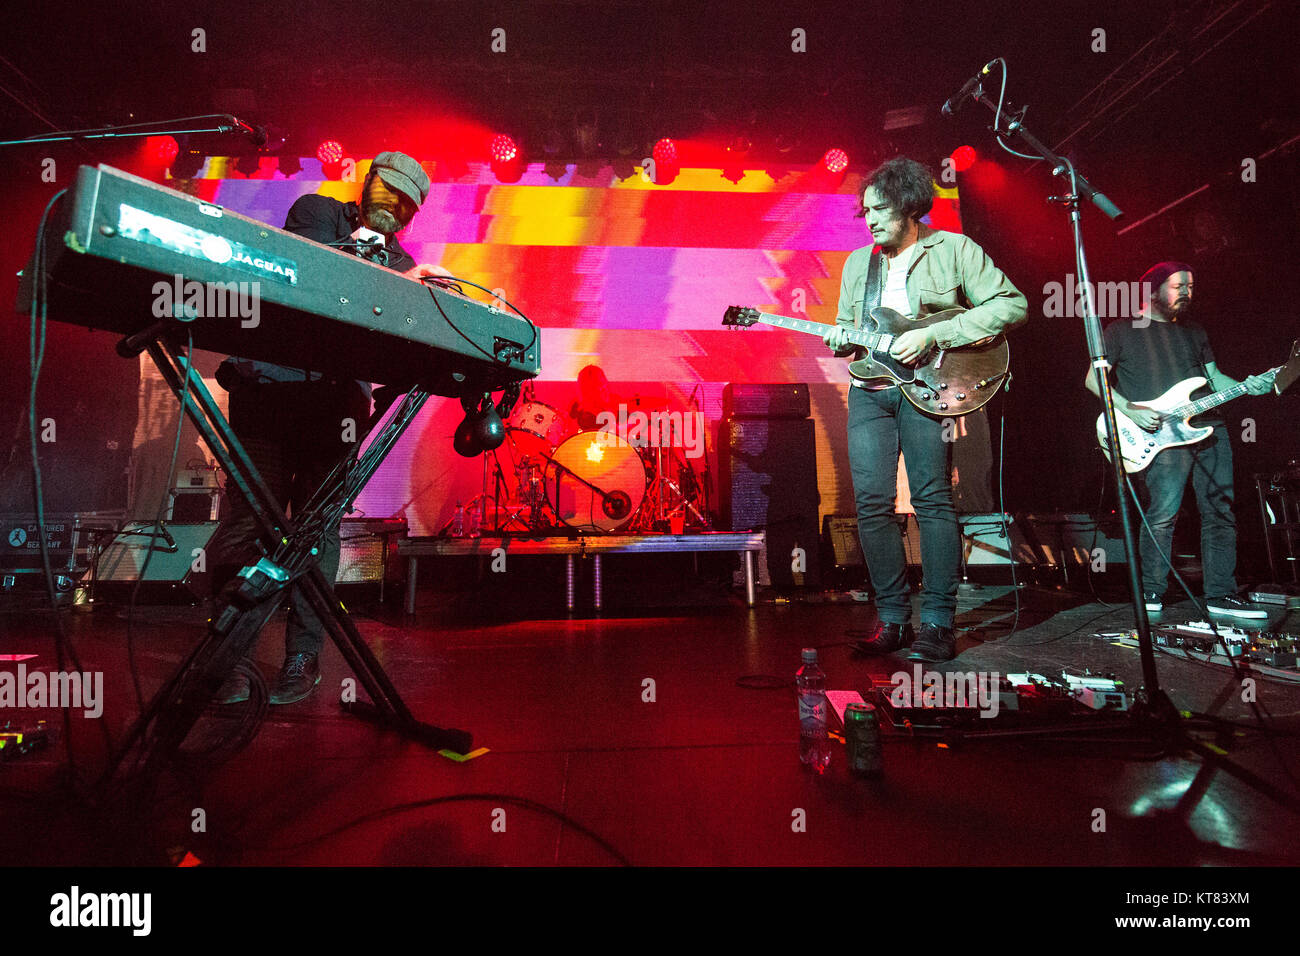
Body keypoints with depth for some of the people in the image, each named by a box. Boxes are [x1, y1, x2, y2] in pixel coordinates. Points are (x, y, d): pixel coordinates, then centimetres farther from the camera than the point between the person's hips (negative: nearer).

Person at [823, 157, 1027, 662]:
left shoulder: (954, 249, 4)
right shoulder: (858, 261, 20)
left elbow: (1012, 303, -5)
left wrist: (933, 335, -14)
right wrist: (839, 339, 0)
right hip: (869, 390, 5)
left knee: (932, 498, -8)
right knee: (872, 502, -4)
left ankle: (938, 623, 1)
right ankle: (893, 618, 6)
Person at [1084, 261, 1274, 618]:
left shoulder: (1194, 331, 24)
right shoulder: (1122, 330, 6)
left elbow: (1214, 377, 23)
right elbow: (1093, 378, -1)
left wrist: (1246, 386, 3)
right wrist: (1130, 409, -12)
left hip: (1209, 427, 6)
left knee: (1220, 512, 3)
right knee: (1162, 514, -13)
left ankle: (1221, 595, 11)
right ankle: (1151, 592, -1)